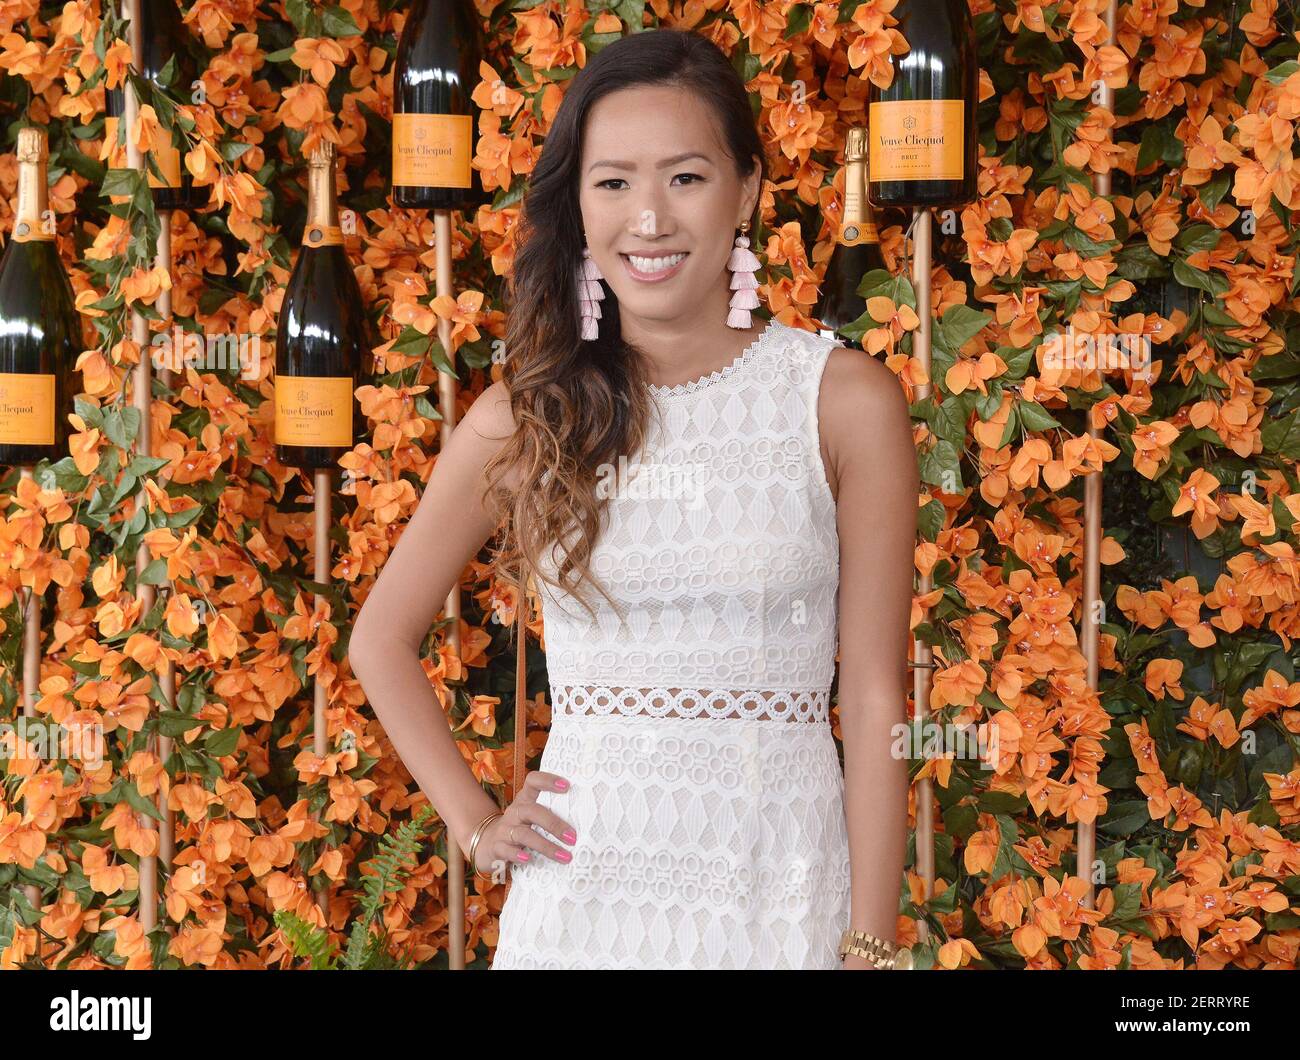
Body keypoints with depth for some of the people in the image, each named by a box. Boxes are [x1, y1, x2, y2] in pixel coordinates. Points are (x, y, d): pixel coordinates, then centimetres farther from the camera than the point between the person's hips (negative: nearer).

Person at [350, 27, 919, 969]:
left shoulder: (847, 402, -4)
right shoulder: (520, 420, 1)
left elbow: (874, 697, -5)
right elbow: (383, 640, 14)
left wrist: (871, 945, -10)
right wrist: (473, 821, 4)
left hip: (779, 890, -1)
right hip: (580, 888, 2)